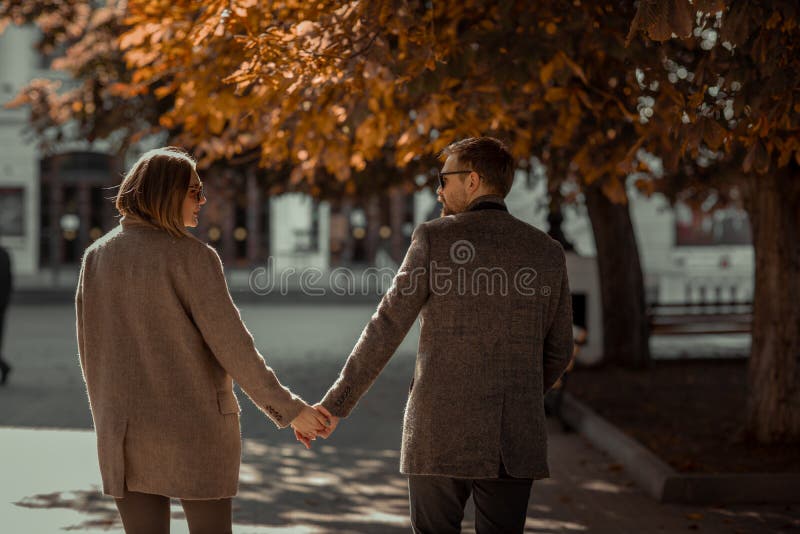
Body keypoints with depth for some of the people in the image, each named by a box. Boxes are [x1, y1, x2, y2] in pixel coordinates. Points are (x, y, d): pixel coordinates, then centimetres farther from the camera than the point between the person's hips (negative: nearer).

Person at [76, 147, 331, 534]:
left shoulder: (97, 257, 4)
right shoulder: (193, 257, -12)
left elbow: (91, 350, 9)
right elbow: (231, 345, -14)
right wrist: (289, 410, -6)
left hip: (127, 429, 5)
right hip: (195, 426, -4)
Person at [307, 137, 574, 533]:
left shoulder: (435, 238, -4)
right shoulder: (547, 252, 7)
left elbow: (386, 329, -6)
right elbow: (557, 353, 12)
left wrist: (333, 407, 0)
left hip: (441, 433, -3)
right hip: (514, 440, 3)